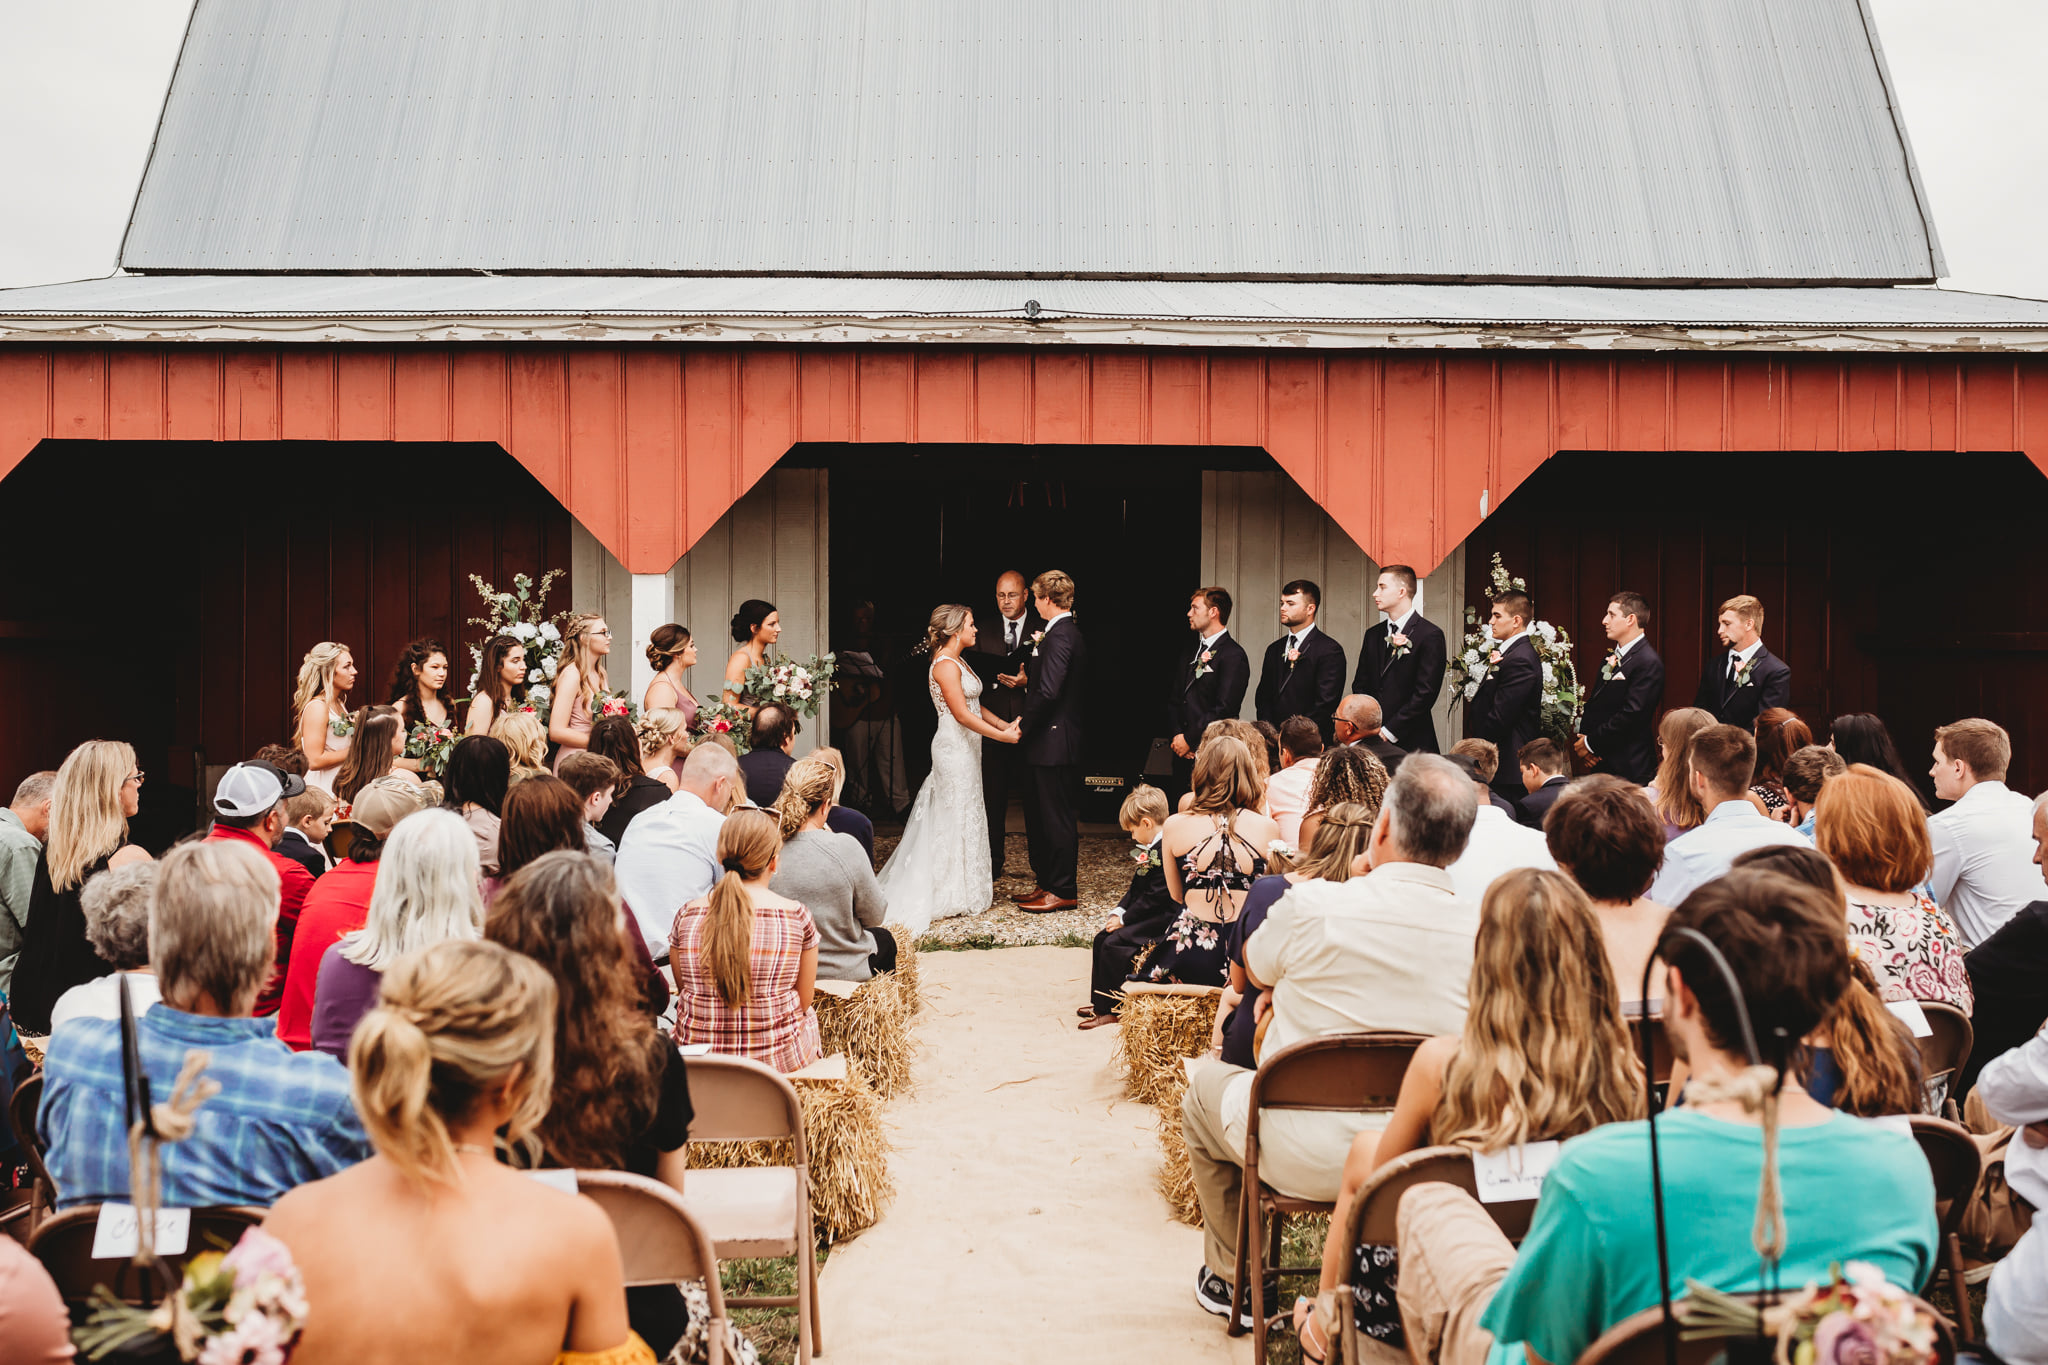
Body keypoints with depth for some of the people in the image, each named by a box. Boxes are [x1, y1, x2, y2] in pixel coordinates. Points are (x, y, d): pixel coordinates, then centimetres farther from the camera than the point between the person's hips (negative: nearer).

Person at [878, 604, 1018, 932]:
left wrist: (1005, 725, 6)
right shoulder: (945, 665, -17)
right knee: (958, 817, -3)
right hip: (955, 749, -10)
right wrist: (1001, 735, -19)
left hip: (964, 748, 10)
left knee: (964, 816, 13)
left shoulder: (958, 663, 15)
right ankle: (958, 895, 4)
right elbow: (961, 713, -21)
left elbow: (974, 706, 16)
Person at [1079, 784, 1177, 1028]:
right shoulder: (1150, 849, 11)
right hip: (1147, 914, 11)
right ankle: (1100, 1001, 16)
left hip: (1163, 919, -11)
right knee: (1101, 938, 8)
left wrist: (1125, 919, -15)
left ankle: (1111, 1010, -11)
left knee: (1114, 944, -19)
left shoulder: (1166, 852, -22)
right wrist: (1119, 912, 4)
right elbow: (1136, 888, 17)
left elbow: (1156, 896, -22)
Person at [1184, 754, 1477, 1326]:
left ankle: (1235, 1280, 39)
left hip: (1303, 1161, -3)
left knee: (1205, 1087, 28)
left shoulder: (1313, 905, -20)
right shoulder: (1483, 929, -13)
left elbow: (1254, 971, 4)